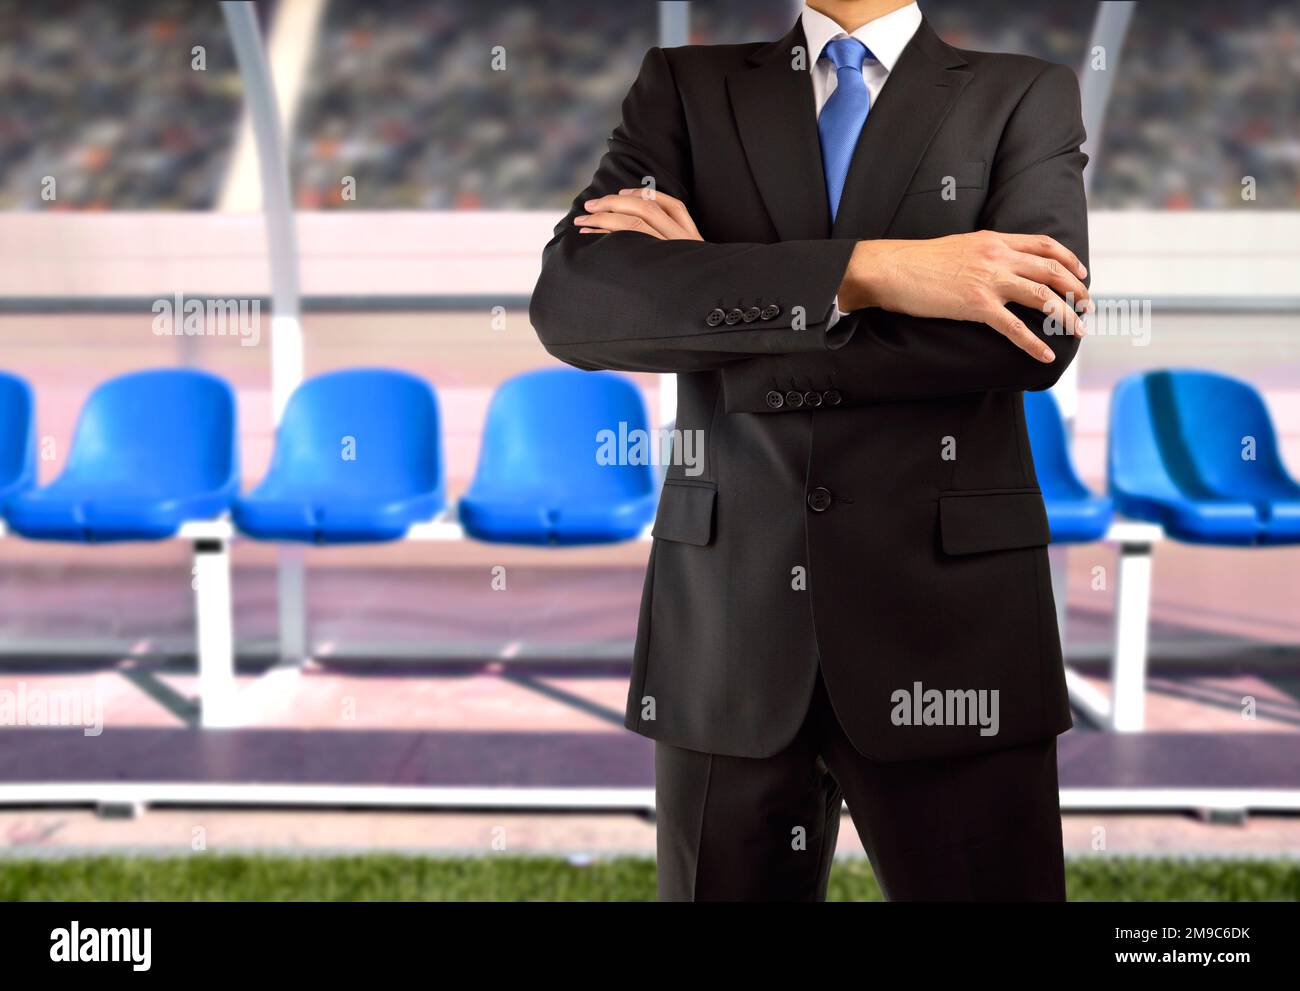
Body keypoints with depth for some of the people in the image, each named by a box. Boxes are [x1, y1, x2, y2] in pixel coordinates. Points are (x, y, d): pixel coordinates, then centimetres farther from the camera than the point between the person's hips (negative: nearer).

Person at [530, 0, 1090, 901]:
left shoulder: (1028, 93, 6)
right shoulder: (687, 85, 8)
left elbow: (1038, 328, -13)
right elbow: (572, 301, -9)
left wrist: (709, 303, -11)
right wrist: (867, 269, -18)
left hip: (951, 610, -1)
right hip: (727, 615, 1)